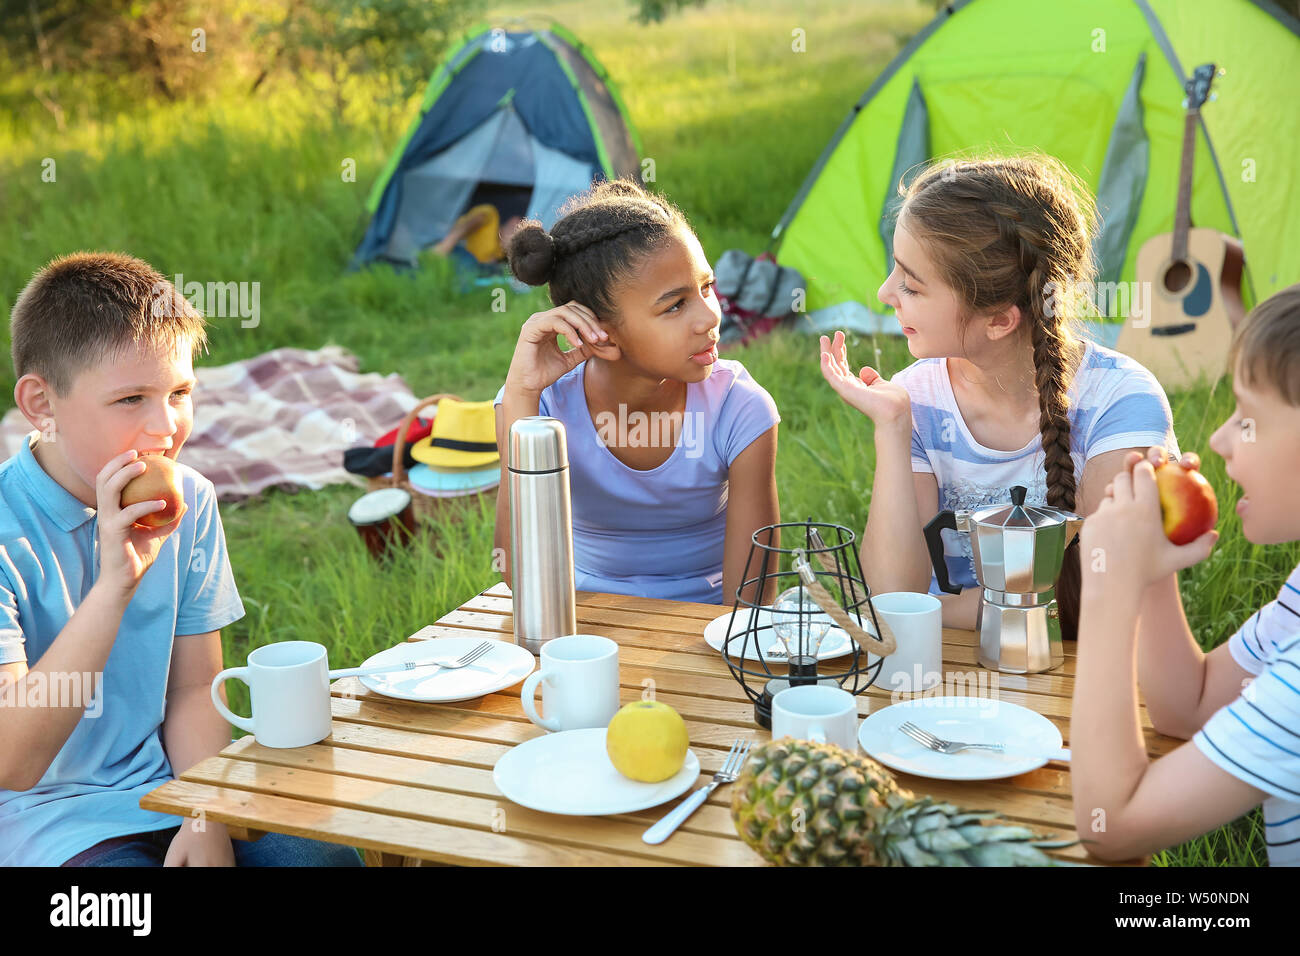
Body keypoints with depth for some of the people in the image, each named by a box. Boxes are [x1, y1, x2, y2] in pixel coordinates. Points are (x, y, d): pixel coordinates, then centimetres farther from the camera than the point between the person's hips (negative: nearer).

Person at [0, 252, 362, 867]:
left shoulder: (189, 503, 1)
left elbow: (193, 690, 6)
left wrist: (207, 820, -10)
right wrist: (115, 585, -29)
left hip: (166, 786, 5)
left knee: (332, 856, -15)